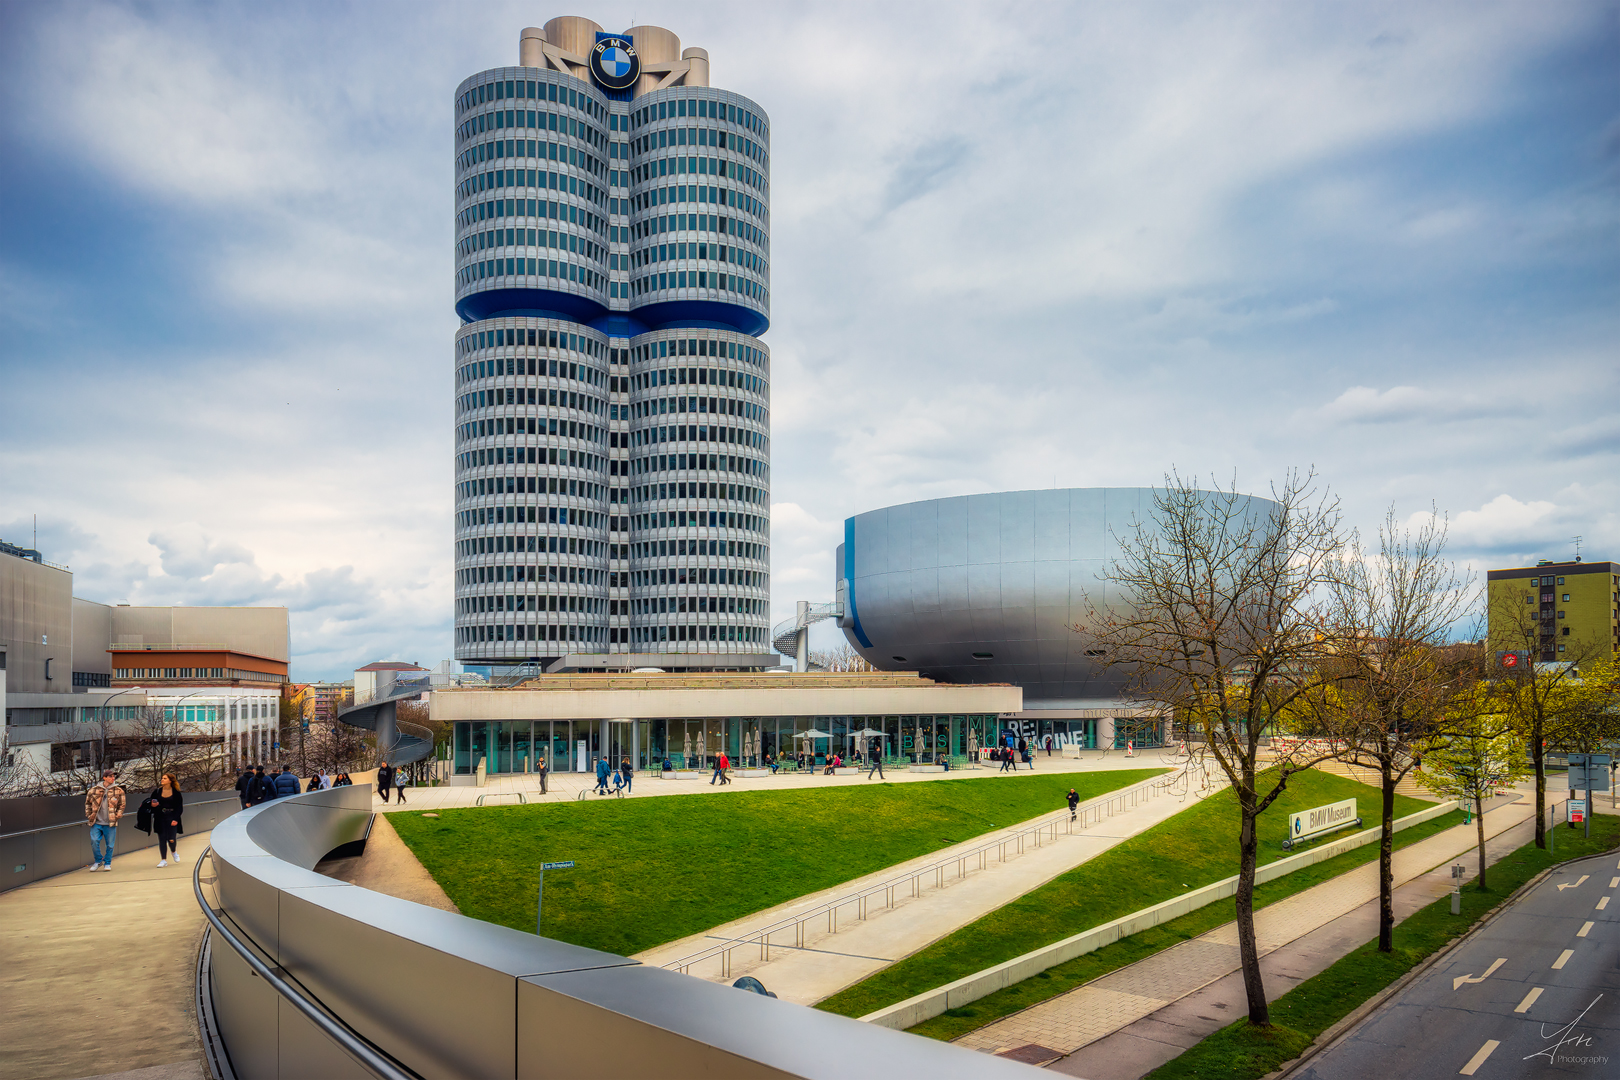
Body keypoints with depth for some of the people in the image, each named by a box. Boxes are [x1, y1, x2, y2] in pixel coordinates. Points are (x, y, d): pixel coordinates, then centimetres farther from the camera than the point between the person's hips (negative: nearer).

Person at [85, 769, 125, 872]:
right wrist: (89, 815, 8)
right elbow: (88, 803, 17)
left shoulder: (118, 791, 4)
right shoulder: (94, 790, 5)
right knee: (94, 841, -8)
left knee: (110, 845, 3)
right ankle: (98, 861, 15)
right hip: (96, 823, 0)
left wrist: (117, 815, 0)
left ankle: (107, 863, 20)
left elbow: (121, 805, 11)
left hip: (110, 824, 0)